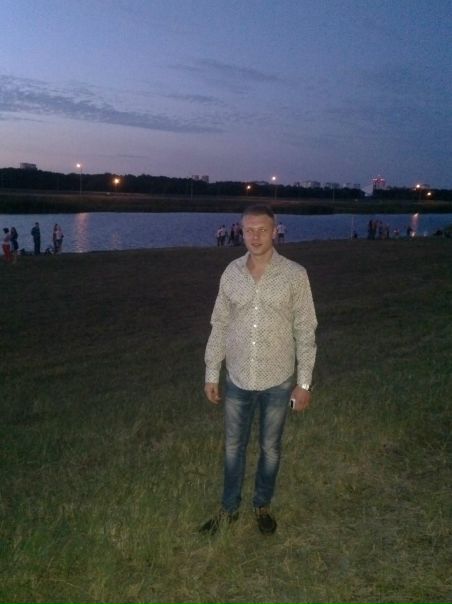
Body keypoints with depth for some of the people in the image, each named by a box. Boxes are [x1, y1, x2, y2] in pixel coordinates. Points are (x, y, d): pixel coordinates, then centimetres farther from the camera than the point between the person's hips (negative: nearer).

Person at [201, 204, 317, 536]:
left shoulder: (295, 274, -11)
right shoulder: (231, 272, -3)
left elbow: (305, 331, -7)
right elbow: (219, 326, 4)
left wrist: (304, 383, -7)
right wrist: (212, 374, 4)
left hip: (277, 382, -2)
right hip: (238, 380, 2)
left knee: (270, 448, 16)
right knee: (233, 447, 16)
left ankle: (263, 505, 39)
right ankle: (229, 508, 36)